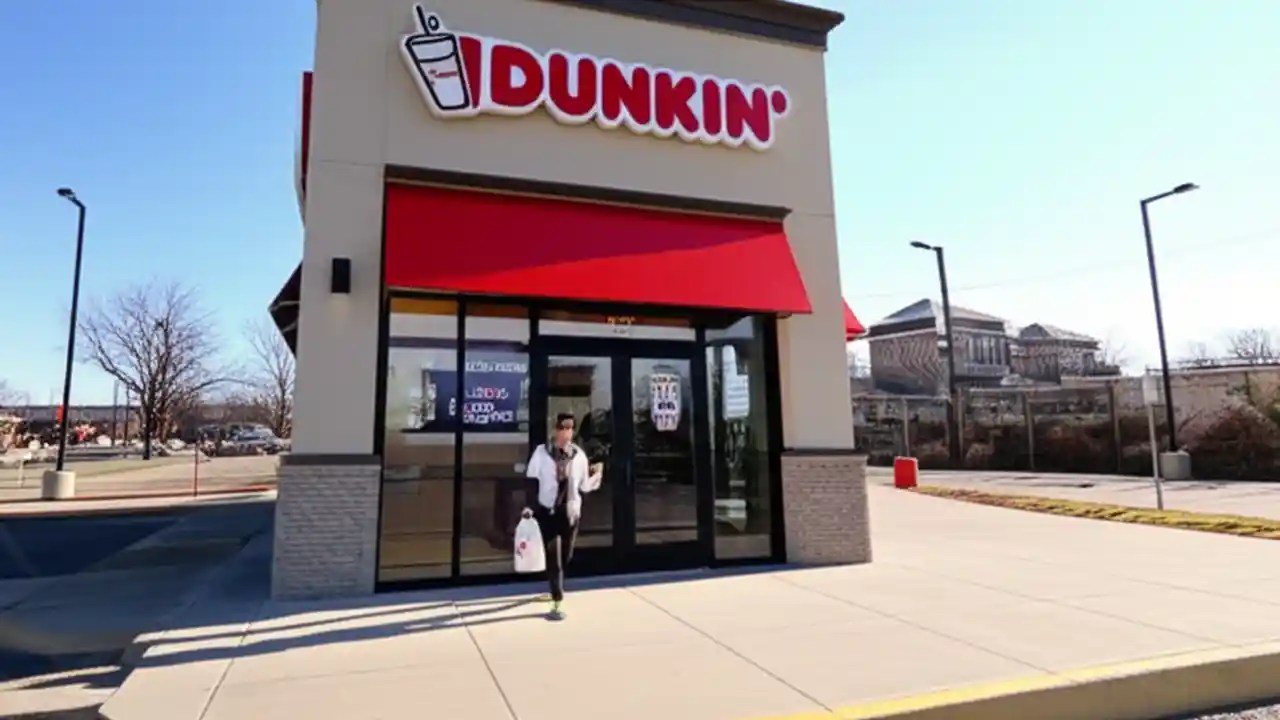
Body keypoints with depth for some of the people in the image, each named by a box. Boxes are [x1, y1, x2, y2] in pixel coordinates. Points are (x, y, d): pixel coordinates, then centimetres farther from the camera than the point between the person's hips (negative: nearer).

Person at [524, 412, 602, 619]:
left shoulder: (579, 455, 0)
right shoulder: (541, 452, -6)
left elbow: (583, 486, 5)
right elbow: (530, 481, -3)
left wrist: (596, 476, -13)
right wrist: (528, 507, -9)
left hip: (571, 513, 3)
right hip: (547, 512, -3)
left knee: (565, 556, 16)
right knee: (553, 558, -5)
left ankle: (555, 587, 44)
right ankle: (557, 603, 2)